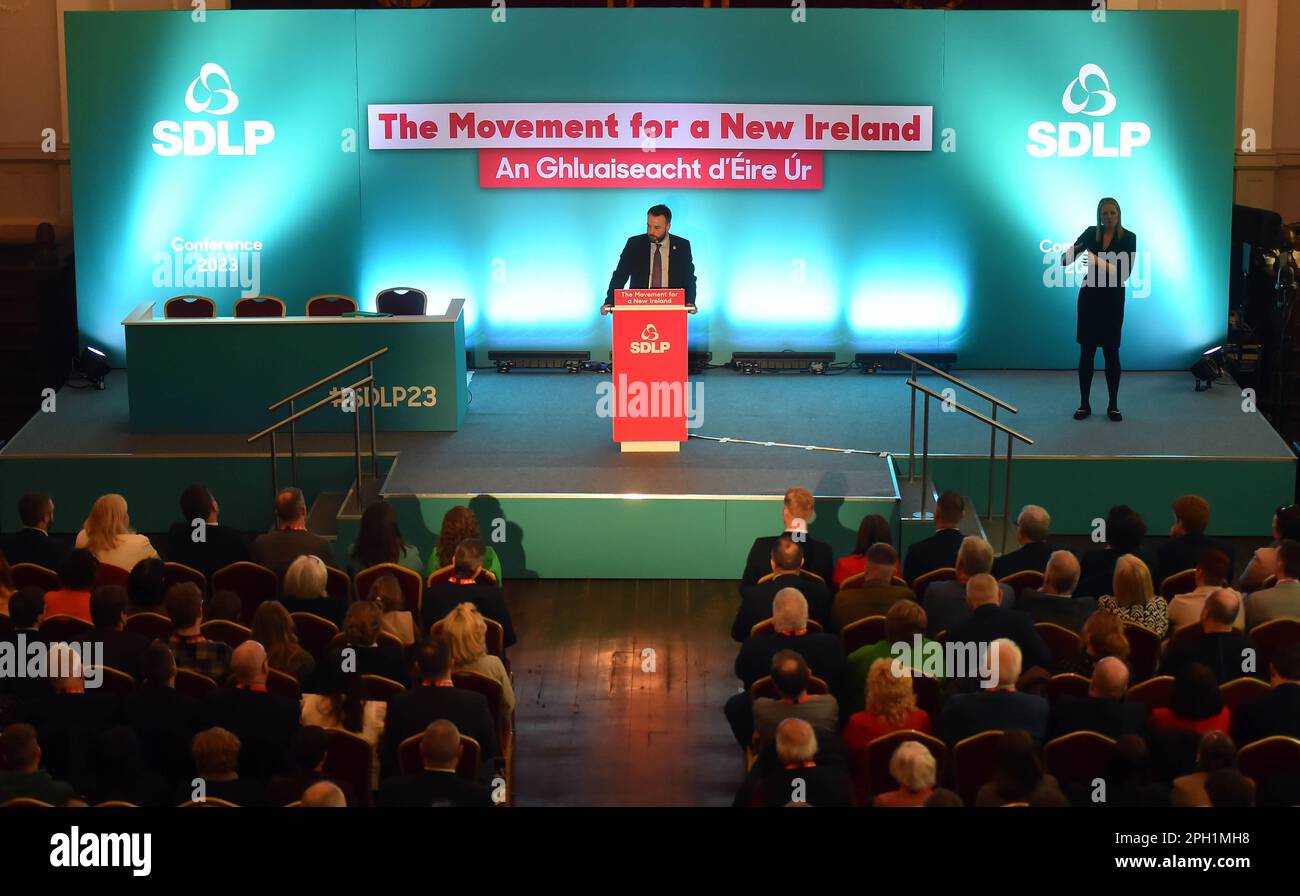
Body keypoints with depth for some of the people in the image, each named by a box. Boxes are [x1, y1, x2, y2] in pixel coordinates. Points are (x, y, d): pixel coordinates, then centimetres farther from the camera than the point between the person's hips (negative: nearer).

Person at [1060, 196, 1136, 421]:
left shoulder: (1128, 238, -7)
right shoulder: (1090, 233, 1)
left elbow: (1125, 273, -15)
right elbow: (1065, 259, -2)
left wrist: (1101, 262, -27)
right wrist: (1069, 253, -25)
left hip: (1113, 298, -2)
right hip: (1089, 296, 2)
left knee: (1111, 352, 0)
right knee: (1086, 352, 3)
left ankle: (1113, 405, 10)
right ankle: (1084, 404, 10)